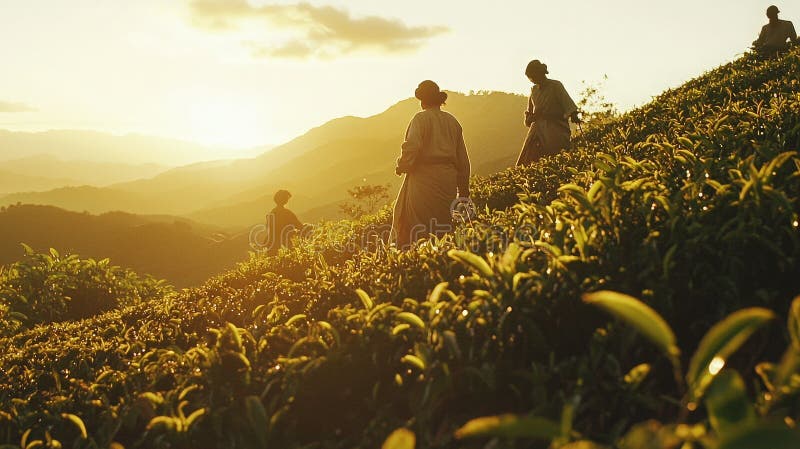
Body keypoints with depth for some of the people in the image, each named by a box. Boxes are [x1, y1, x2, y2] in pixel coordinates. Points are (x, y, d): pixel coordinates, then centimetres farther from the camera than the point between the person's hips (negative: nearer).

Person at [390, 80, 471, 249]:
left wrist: (402, 167, -3)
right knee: (444, 227, 13)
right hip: (448, 180, 6)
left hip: (424, 177, -6)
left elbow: (412, 147, -21)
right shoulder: (452, 121, 13)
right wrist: (464, 189, 20)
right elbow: (463, 159, 15)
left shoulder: (421, 118, -6)